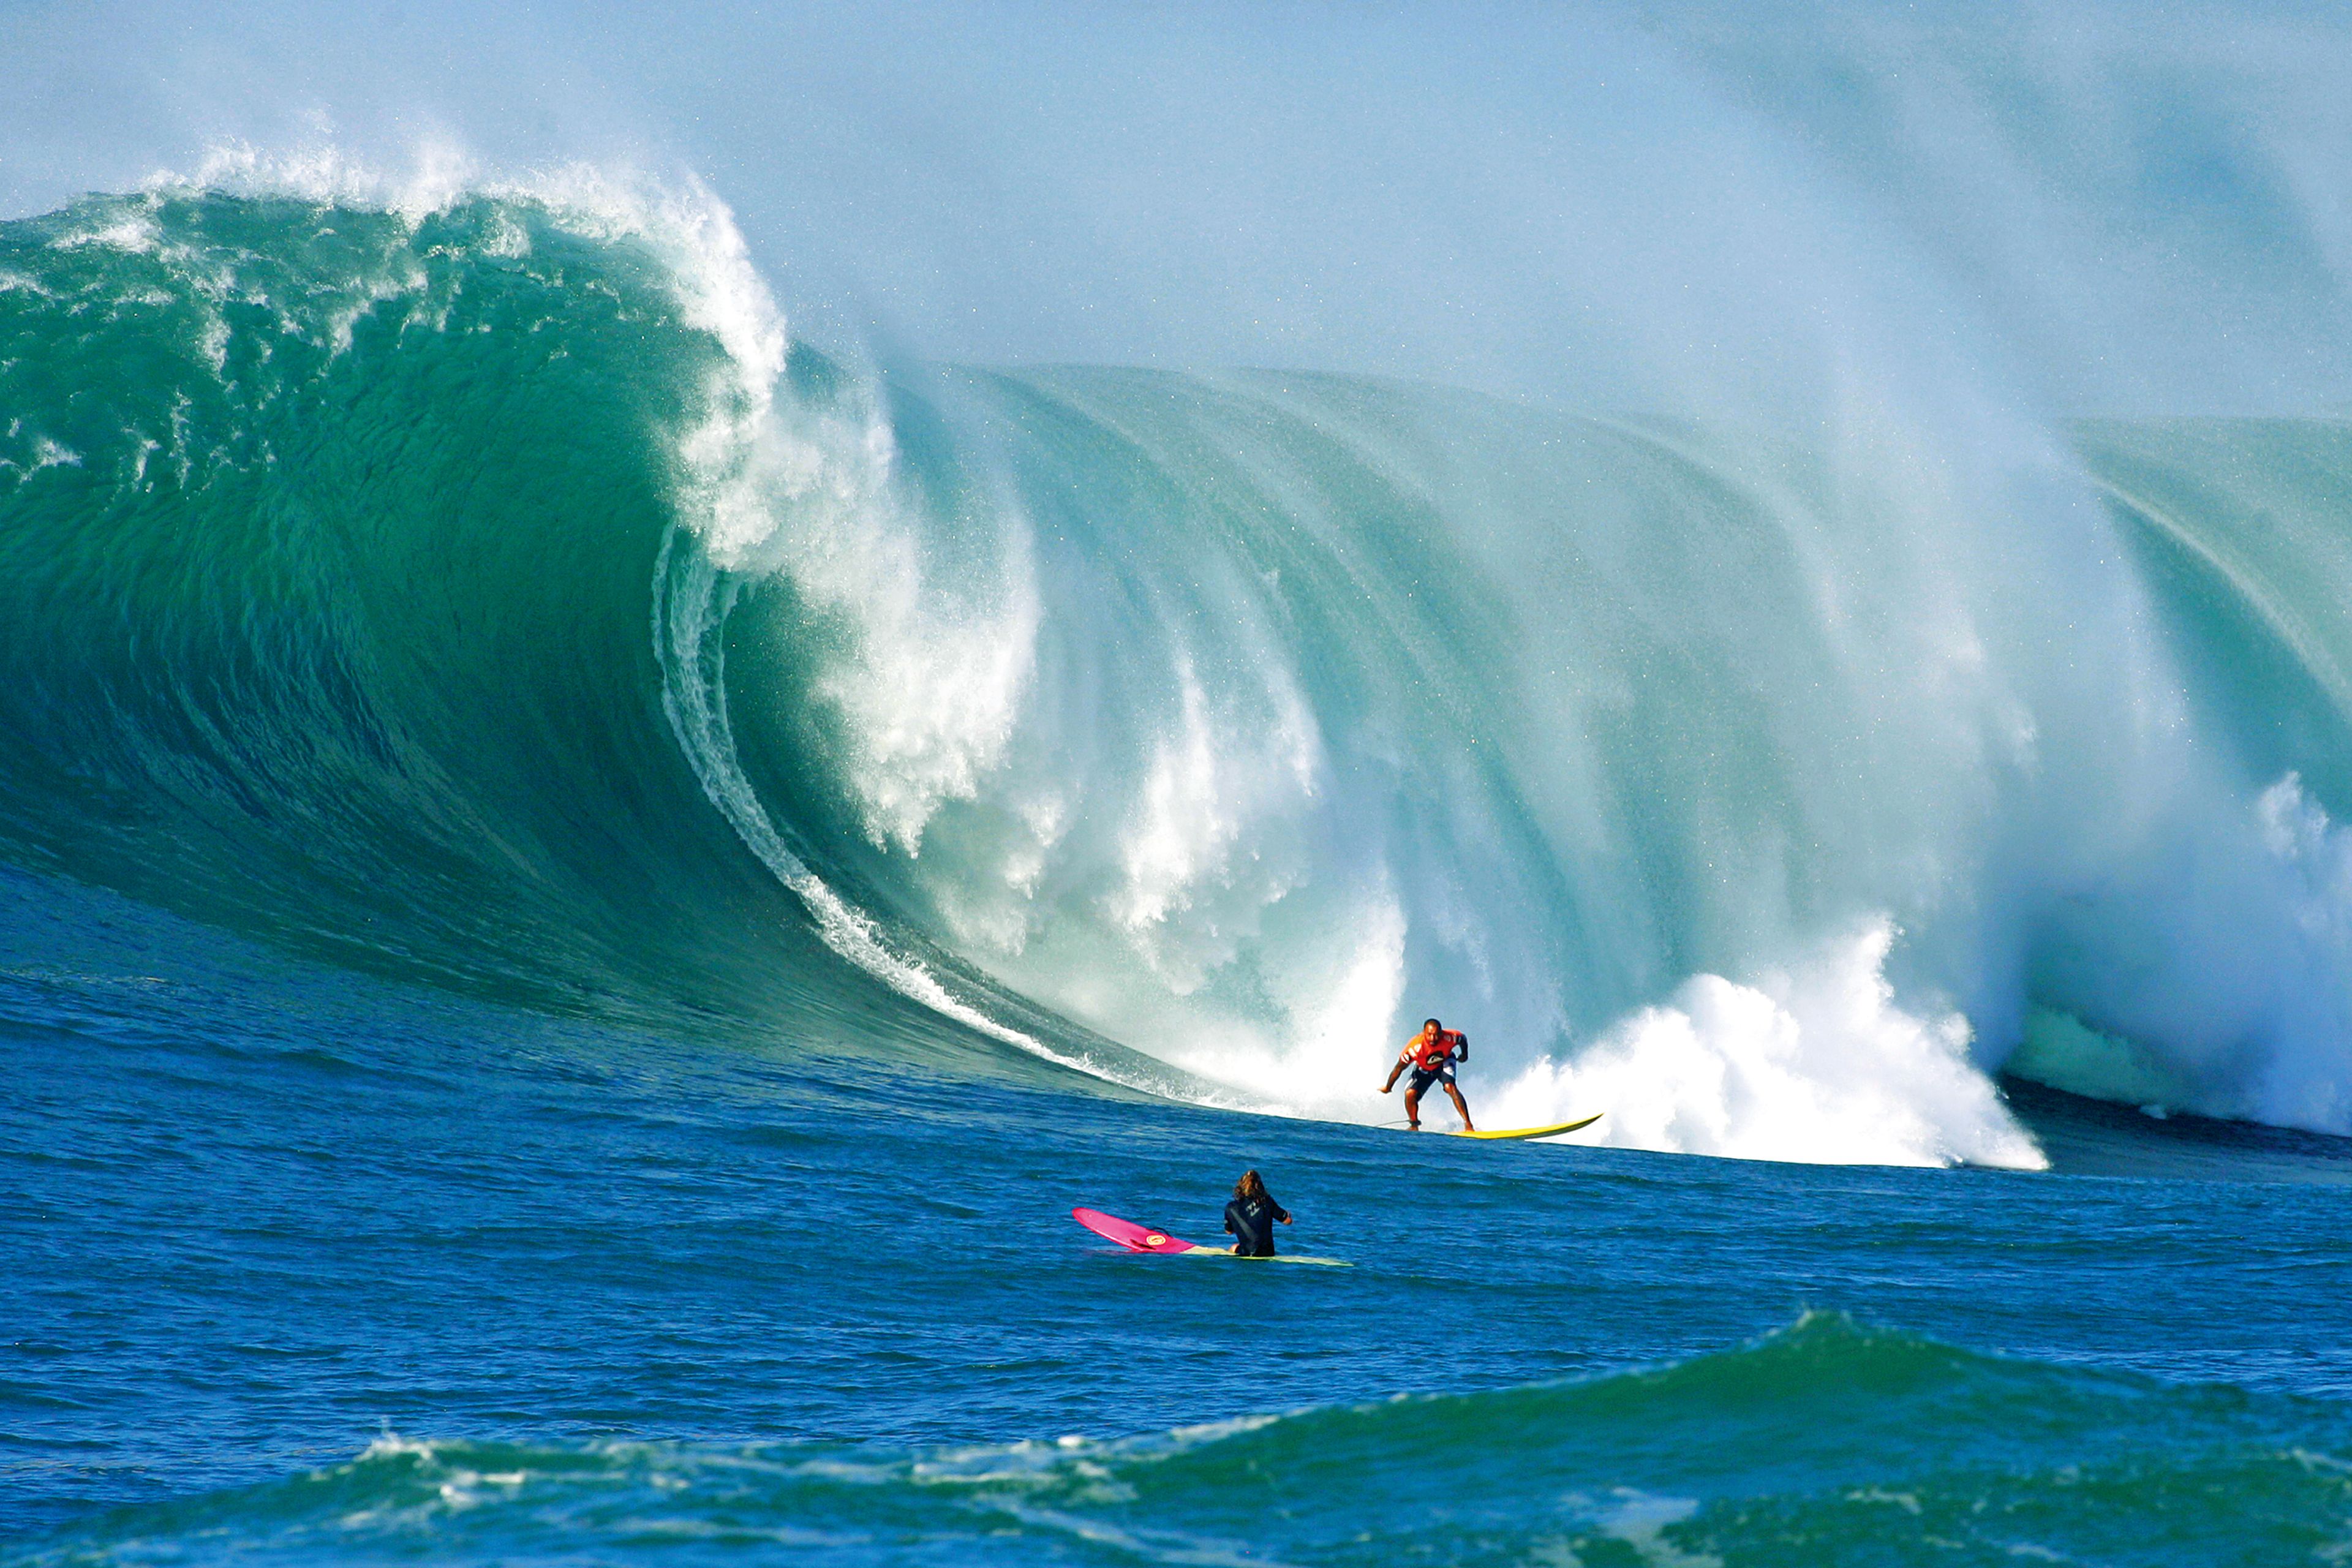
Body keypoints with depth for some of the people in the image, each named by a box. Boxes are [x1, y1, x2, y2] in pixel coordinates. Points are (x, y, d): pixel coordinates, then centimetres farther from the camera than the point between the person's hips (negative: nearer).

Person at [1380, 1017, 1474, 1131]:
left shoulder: (1449, 1037, -33)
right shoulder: (1415, 1046, -38)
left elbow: (1463, 1039, -7)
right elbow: (1399, 1068, -25)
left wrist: (1464, 1055, 10)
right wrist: (1388, 1087, -15)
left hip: (1444, 1063, 0)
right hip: (1423, 1069, 0)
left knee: (1450, 1087, -28)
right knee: (1410, 1093, -19)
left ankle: (1468, 1125, -29)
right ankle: (1414, 1126, 9)